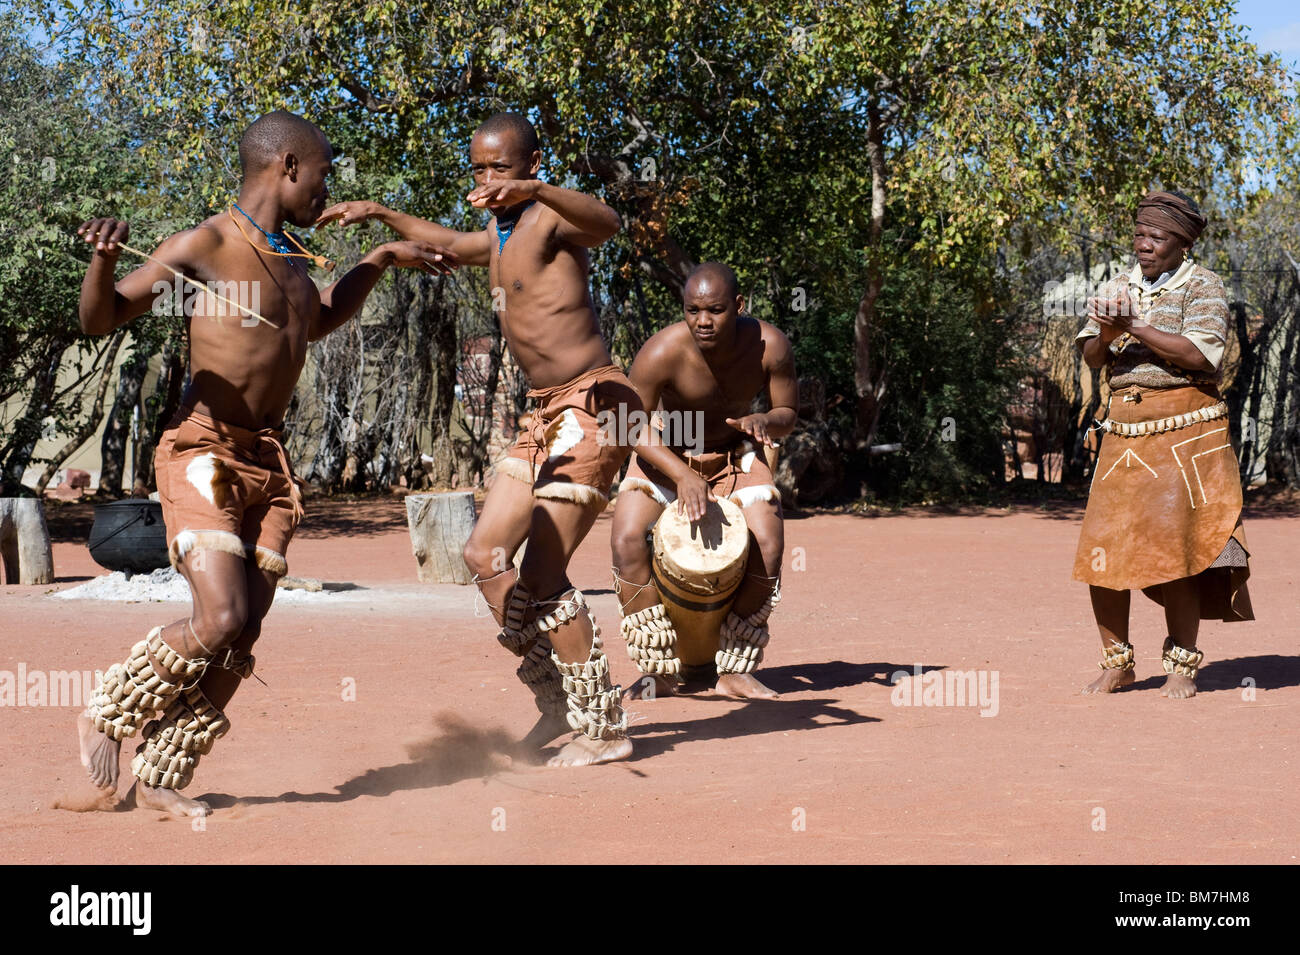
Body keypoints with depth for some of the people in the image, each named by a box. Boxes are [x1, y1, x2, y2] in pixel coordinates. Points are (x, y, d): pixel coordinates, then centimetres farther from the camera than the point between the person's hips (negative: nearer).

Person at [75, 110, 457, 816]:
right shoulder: (205, 245, -7)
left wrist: (382, 261, 37)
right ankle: (105, 715, 4)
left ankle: (160, 777, 11)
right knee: (220, 620, -20)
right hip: (202, 456, -7)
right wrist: (104, 259, -29)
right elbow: (101, 319, -9)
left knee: (240, 640, 0)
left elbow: (315, 321, 40)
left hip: (268, 462, 8)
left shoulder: (289, 257, 17)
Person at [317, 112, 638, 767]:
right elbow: (448, 244, 40)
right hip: (546, 416, 10)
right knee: (486, 553, 8)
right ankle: (558, 701, 16)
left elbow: (606, 222, -36)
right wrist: (381, 215, 35)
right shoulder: (498, 238, 16)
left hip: (591, 407, -10)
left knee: (542, 572, -12)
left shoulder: (549, 221, -12)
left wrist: (533, 189, -52)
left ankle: (603, 729, -3)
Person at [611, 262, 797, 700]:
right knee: (628, 539, -23)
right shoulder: (662, 352, -31)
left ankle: (734, 668, 0)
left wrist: (763, 422, -35)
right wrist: (682, 475, -35)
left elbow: (788, 414, -10)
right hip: (665, 454, -2)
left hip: (735, 455, 2)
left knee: (768, 547, -18)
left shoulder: (769, 345, -24)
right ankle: (660, 670, -9)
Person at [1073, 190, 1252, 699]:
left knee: (1173, 548, -11)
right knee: (1102, 548, -2)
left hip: (1185, 431, -5)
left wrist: (1134, 327, -16)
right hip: (1124, 429, 5)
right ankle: (1117, 662, 11)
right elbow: (1091, 357, 6)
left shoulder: (1203, 287, 1)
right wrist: (1106, 334, -16)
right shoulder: (1117, 289, 16)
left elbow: (1199, 354, -15)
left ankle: (1182, 665, 1)